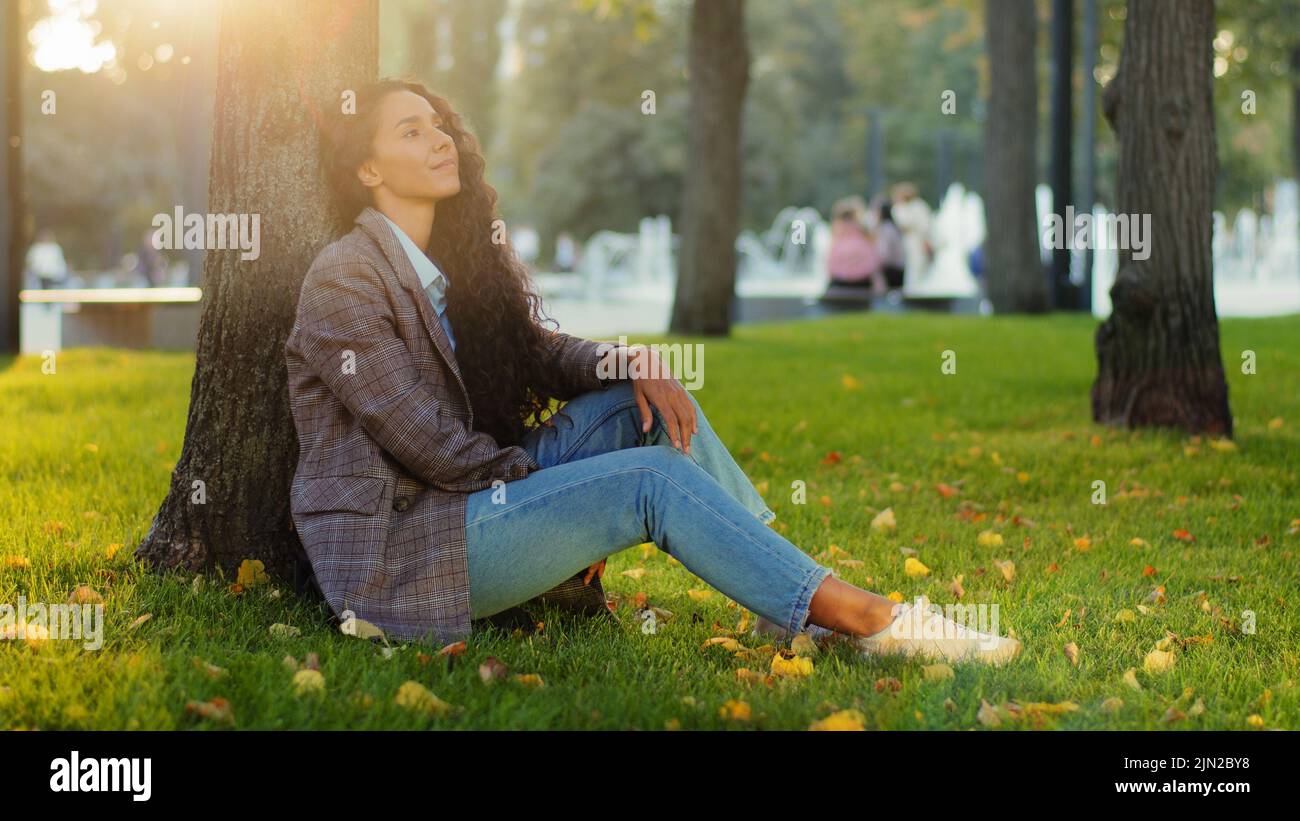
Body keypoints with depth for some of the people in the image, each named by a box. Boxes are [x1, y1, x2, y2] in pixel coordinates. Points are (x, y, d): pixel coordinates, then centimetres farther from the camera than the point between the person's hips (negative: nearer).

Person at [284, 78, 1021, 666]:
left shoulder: (458, 255, 12)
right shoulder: (346, 279, -15)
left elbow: (537, 350, 14)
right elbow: (422, 437, -18)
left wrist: (631, 363, -7)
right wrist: (543, 484, -7)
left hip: (474, 492, 9)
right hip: (399, 548, -9)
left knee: (643, 397, -3)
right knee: (652, 479, -20)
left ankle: (788, 596, -6)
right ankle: (868, 619, -19)